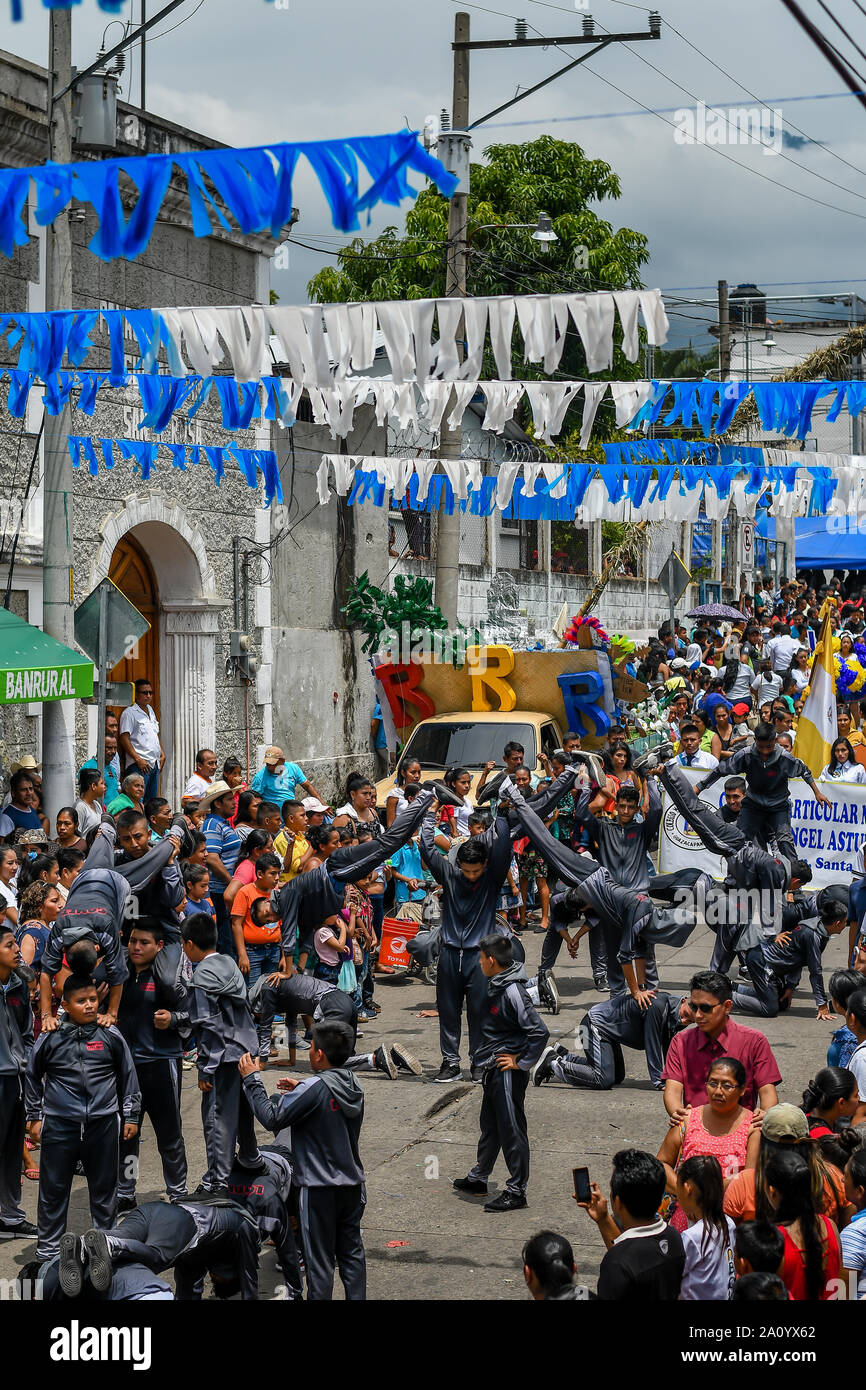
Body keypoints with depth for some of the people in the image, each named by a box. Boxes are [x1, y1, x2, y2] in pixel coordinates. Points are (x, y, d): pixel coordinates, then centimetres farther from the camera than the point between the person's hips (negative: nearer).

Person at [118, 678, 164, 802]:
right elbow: (124, 739, -13)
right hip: (140, 764, -9)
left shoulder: (150, 710, 19)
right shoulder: (129, 713, -7)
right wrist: (138, 760, -19)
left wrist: (162, 754, 18)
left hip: (154, 763, 9)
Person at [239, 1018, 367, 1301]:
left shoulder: (315, 1088, -21)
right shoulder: (352, 1085, 3)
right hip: (352, 1184, 7)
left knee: (319, 1259, 1)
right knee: (352, 1251, 15)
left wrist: (252, 1080, -10)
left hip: (319, 1189, -7)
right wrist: (299, 1090, 14)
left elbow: (272, 1118, -18)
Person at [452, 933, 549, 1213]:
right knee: (490, 1126, 21)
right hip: (494, 1070, 10)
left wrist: (522, 1063, -18)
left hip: (508, 1072, -10)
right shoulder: (495, 985, 7)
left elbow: (539, 1032, -26)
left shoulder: (513, 992, -23)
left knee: (511, 1129, -2)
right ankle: (478, 1177, 35)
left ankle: (516, 1191, 6)